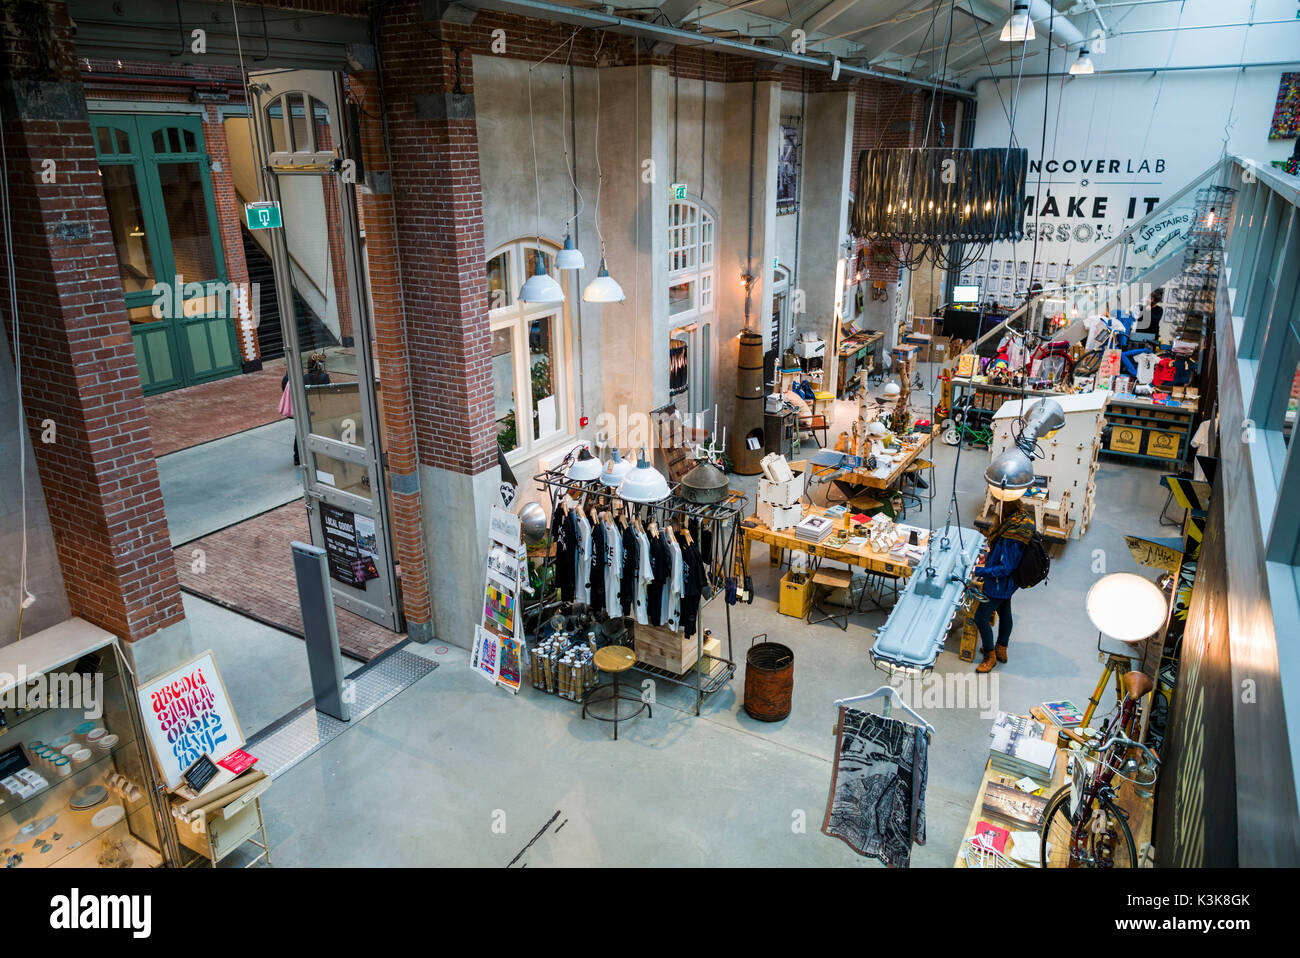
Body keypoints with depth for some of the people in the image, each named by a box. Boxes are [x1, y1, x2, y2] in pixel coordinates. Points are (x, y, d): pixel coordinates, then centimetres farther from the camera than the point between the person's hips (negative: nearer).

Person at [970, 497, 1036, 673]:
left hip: (1000, 585, -10)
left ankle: (990, 656, 20)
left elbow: (1006, 569, -30)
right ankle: (1001, 649, 44)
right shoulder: (1024, 518, -7)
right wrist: (990, 554, 10)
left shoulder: (1011, 538, -36)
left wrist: (981, 571, -25)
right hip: (1007, 583, 10)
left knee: (981, 618, 3)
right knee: (1004, 612, 25)